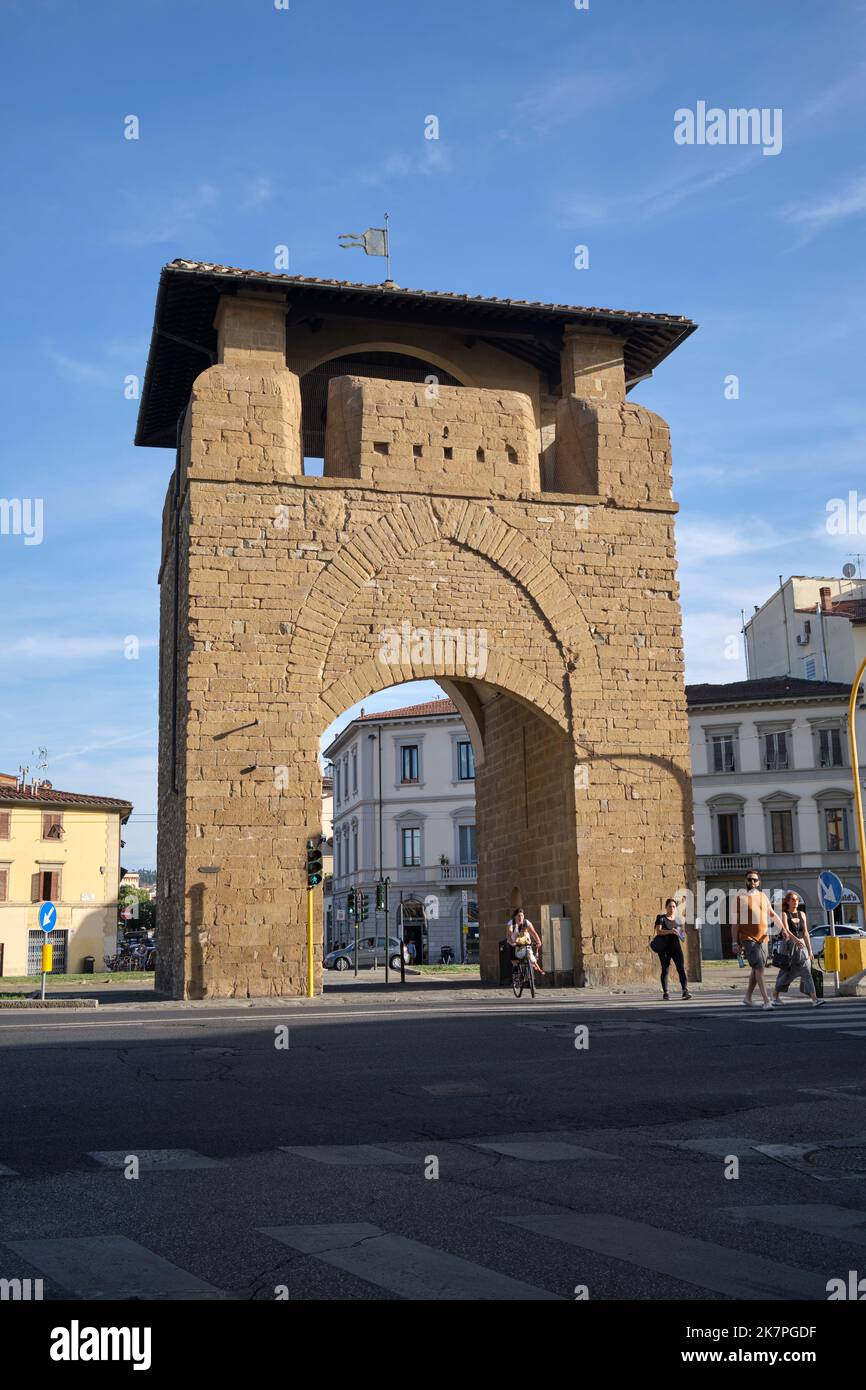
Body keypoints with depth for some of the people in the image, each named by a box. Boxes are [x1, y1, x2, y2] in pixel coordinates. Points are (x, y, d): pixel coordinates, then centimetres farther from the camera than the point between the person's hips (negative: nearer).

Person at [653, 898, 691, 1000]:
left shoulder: (678, 919, 13)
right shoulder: (661, 918, -1)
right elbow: (658, 931, -14)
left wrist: (681, 934, 1)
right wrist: (670, 931, -28)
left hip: (676, 947, 3)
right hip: (664, 948, -3)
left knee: (681, 968, -11)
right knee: (665, 970, 3)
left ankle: (685, 991, -18)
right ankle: (665, 993, 11)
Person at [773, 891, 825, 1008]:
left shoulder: (802, 914, 12)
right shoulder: (784, 914, -3)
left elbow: (805, 933, 13)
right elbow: (786, 930, -19)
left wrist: (810, 951, 10)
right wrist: (796, 940, -37)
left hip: (801, 946, 4)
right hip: (788, 945, -4)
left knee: (806, 972, -10)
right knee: (786, 972, 6)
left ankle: (815, 1000, -20)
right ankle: (775, 995, 28)